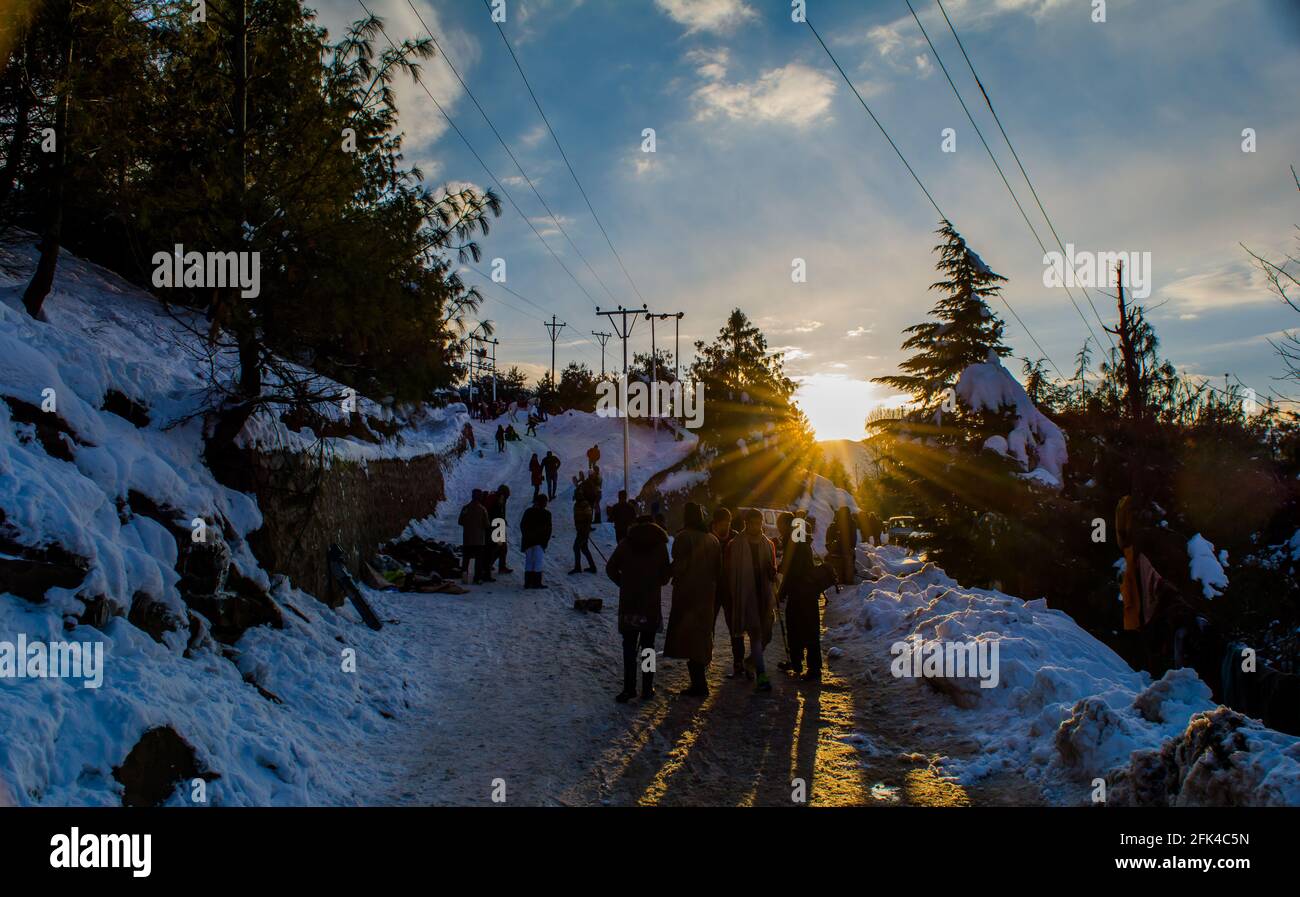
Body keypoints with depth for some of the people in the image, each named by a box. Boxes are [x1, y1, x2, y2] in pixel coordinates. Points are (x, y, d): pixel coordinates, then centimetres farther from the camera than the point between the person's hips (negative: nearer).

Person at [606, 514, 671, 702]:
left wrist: (624, 584, 11)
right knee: (648, 645, 9)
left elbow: (610, 568, 2)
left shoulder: (626, 544, 1)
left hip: (629, 603, 0)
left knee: (629, 646, 6)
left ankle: (629, 689, 1)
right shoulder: (660, 545, 0)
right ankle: (647, 689, 9)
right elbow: (664, 577, -1)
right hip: (652, 604, 0)